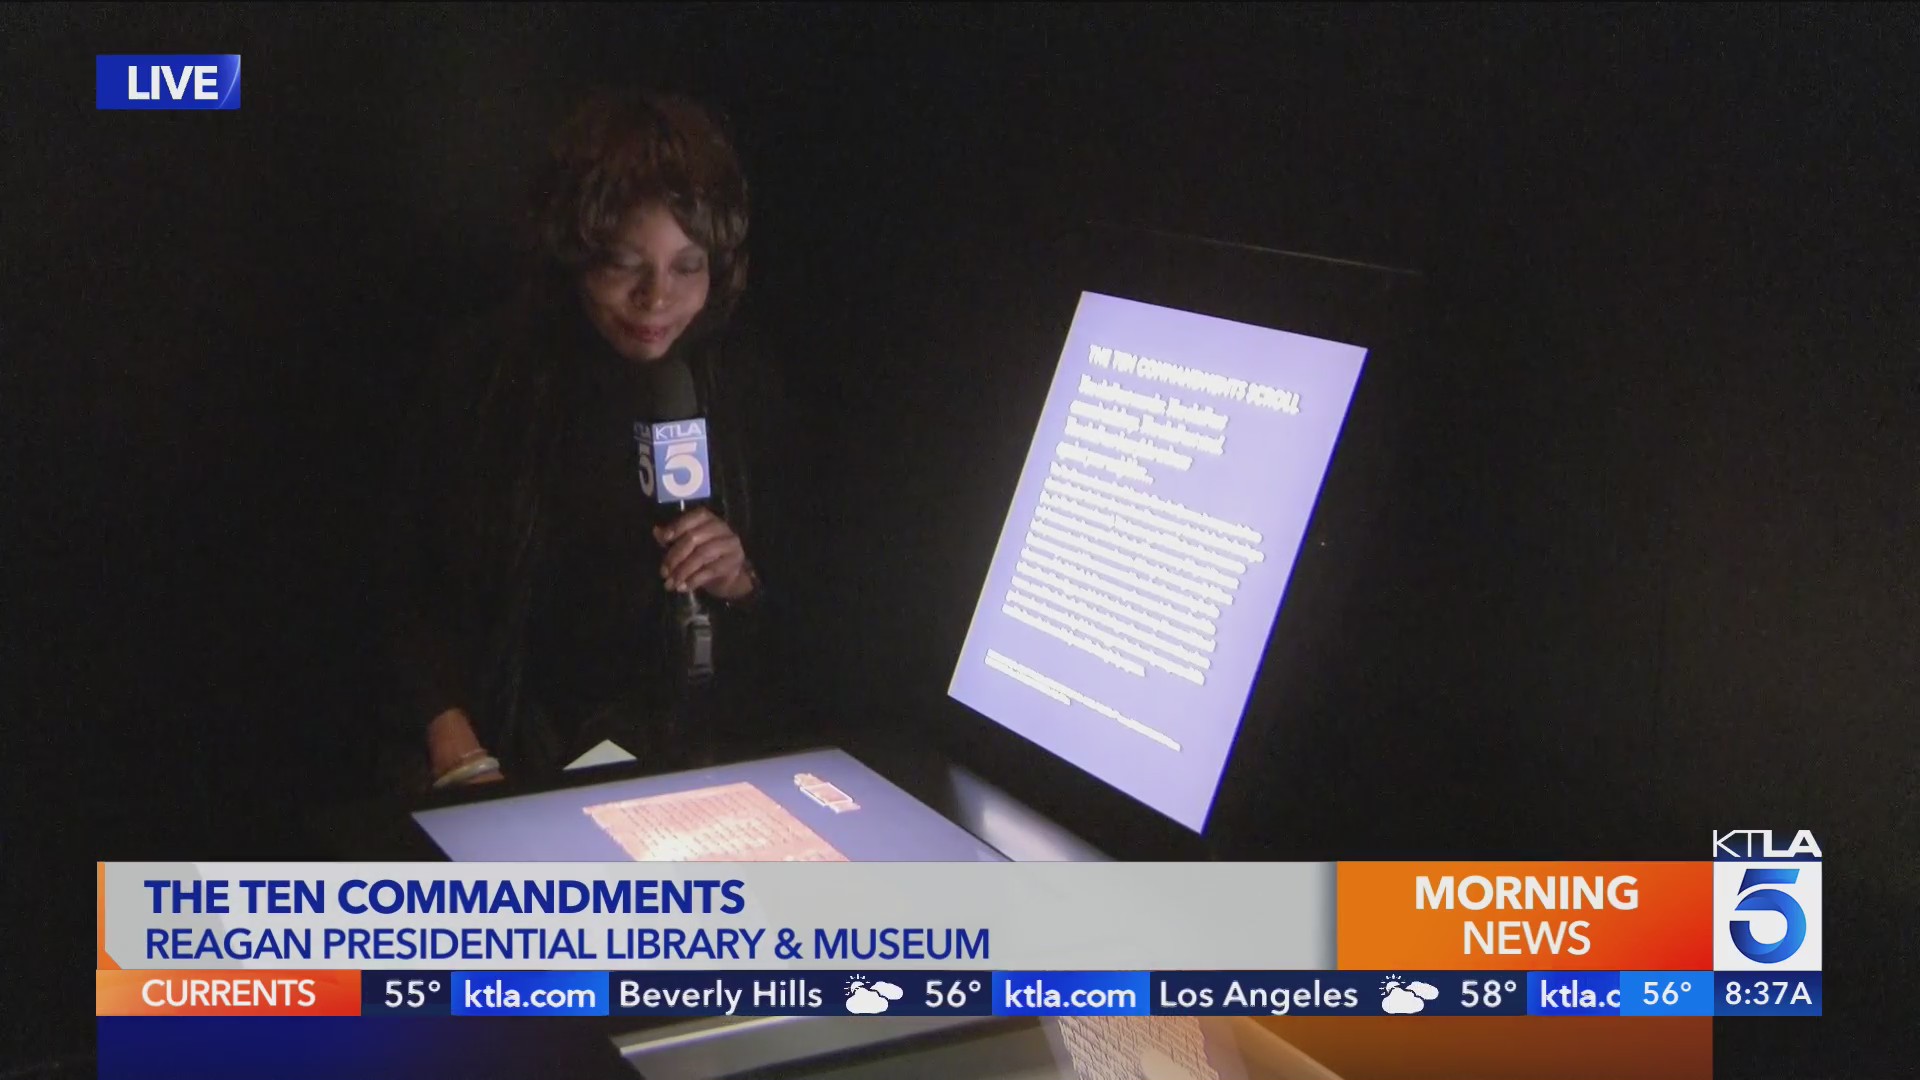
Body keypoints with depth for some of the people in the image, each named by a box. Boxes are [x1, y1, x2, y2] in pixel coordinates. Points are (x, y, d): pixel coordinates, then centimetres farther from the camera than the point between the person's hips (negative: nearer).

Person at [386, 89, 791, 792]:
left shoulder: (740, 384, 3)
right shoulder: (482, 372, -3)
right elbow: (417, 593, -2)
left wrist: (737, 582, -10)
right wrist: (462, 763, -15)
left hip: (677, 753, 1)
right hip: (503, 748, -1)